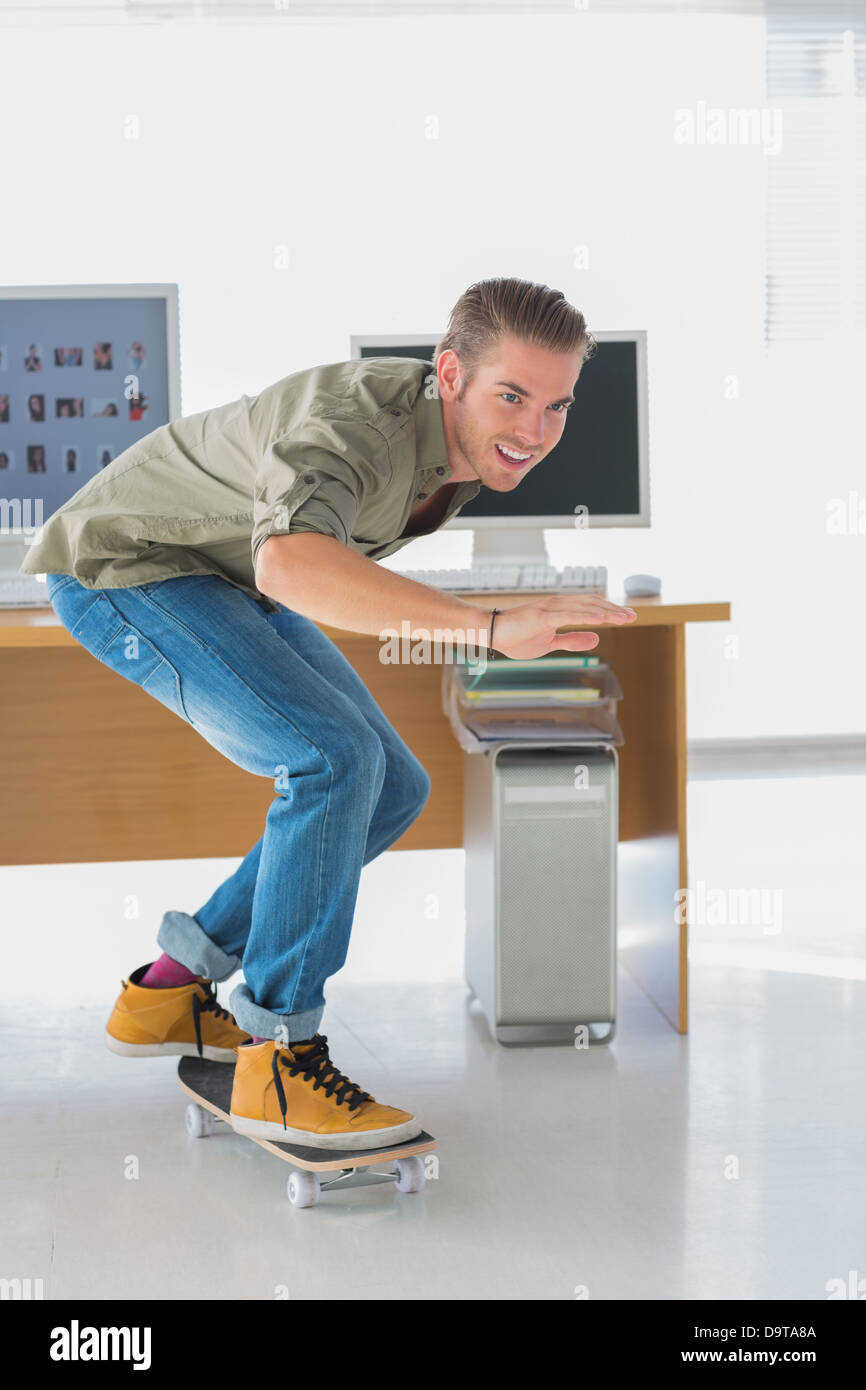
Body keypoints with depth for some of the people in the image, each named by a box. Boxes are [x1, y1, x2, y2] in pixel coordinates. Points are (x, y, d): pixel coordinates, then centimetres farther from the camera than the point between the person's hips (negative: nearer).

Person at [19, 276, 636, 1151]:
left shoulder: (471, 436, -8)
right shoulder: (356, 423, -36)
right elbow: (290, 564, -58)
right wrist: (491, 627, -65)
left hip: (224, 578, 9)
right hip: (122, 567, -9)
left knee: (390, 791, 4)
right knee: (335, 760, -26)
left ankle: (169, 995, 14)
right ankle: (278, 1058, -17)